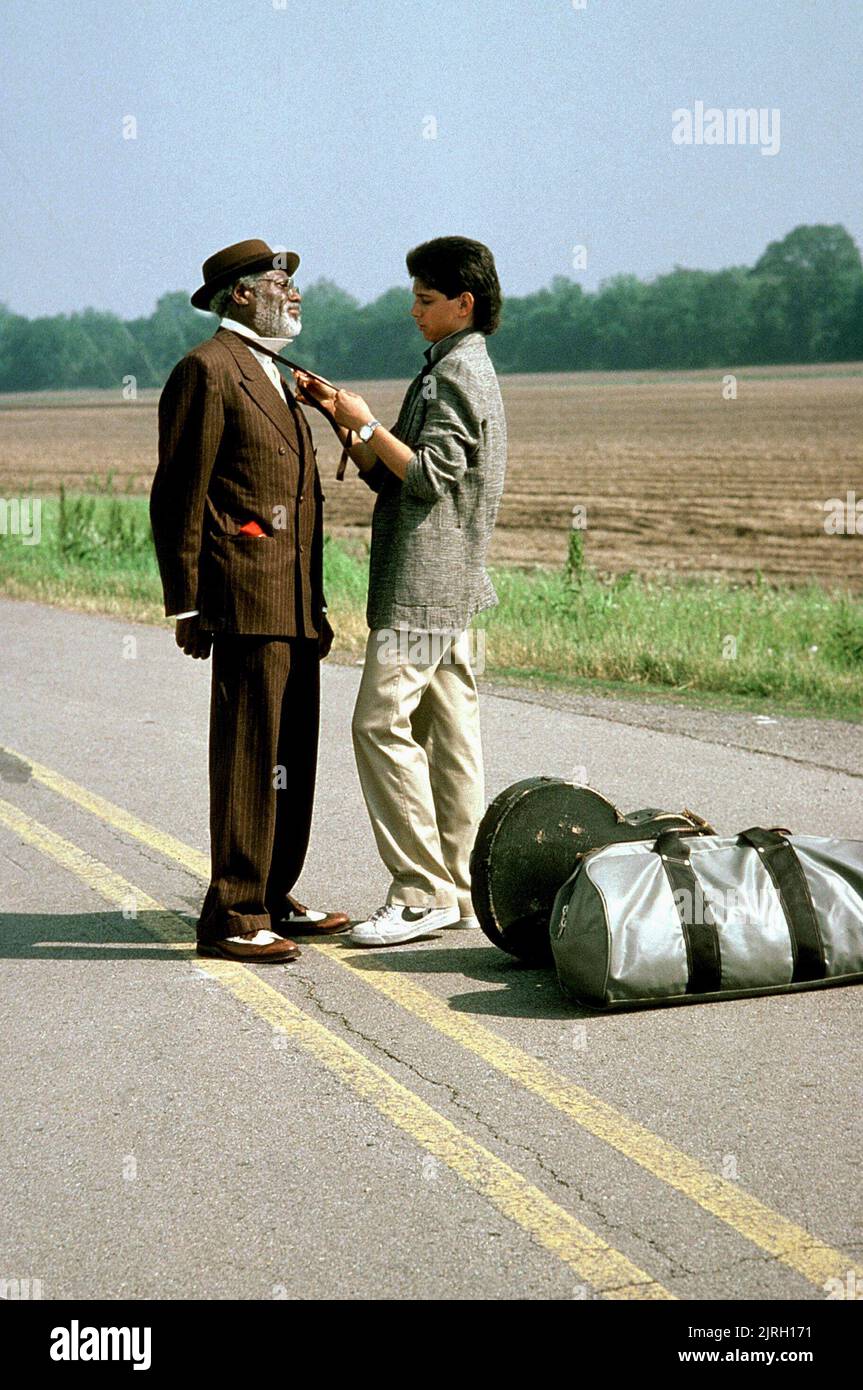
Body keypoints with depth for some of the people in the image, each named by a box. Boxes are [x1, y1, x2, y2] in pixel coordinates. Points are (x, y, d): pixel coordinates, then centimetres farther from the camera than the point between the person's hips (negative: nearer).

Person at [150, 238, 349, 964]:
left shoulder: (270, 376, 24)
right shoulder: (207, 369, -6)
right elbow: (179, 496, -11)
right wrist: (188, 605, -15)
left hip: (294, 604, 9)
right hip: (249, 600, -9)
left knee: (291, 756, 12)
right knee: (249, 755, -8)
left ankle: (272, 899, 20)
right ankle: (231, 916, -3)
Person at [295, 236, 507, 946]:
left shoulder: (455, 370, -11)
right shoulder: (466, 369, 22)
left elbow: (428, 475, -20)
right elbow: (392, 475, 19)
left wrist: (366, 423, -11)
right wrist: (343, 417, 10)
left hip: (425, 581, -10)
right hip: (454, 584, 10)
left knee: (382, 723, -11)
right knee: (450, 734, 8)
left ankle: (422, 892, -10)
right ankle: (457, 891, 12)